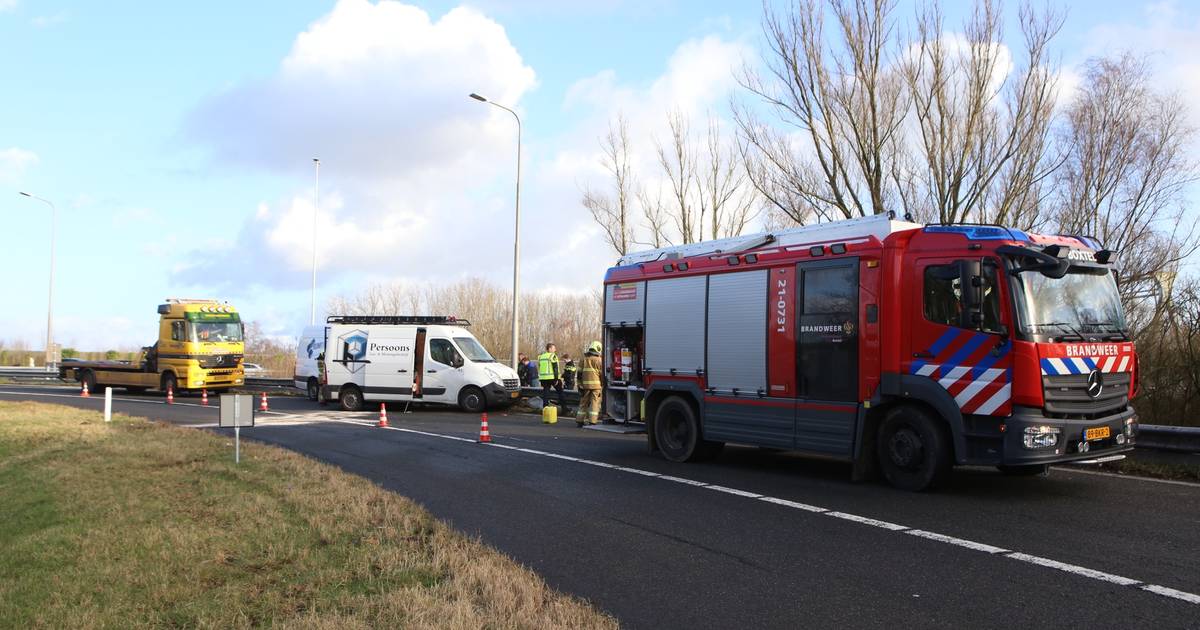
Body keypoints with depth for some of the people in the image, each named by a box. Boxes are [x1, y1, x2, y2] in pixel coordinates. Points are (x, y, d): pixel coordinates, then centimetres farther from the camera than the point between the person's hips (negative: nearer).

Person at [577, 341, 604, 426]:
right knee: (595, 403, 0)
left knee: (583, 402, 12)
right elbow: (602, 373, -2)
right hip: (596, 384, -4)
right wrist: (603, 385, 8)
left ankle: (580, 420, 14)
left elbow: (580, 373, 7)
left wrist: (580, 384, 10)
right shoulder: (599, 360, -4)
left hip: (585, 384, 4)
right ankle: (592, 421, -4)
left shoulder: (584, 358, 7)